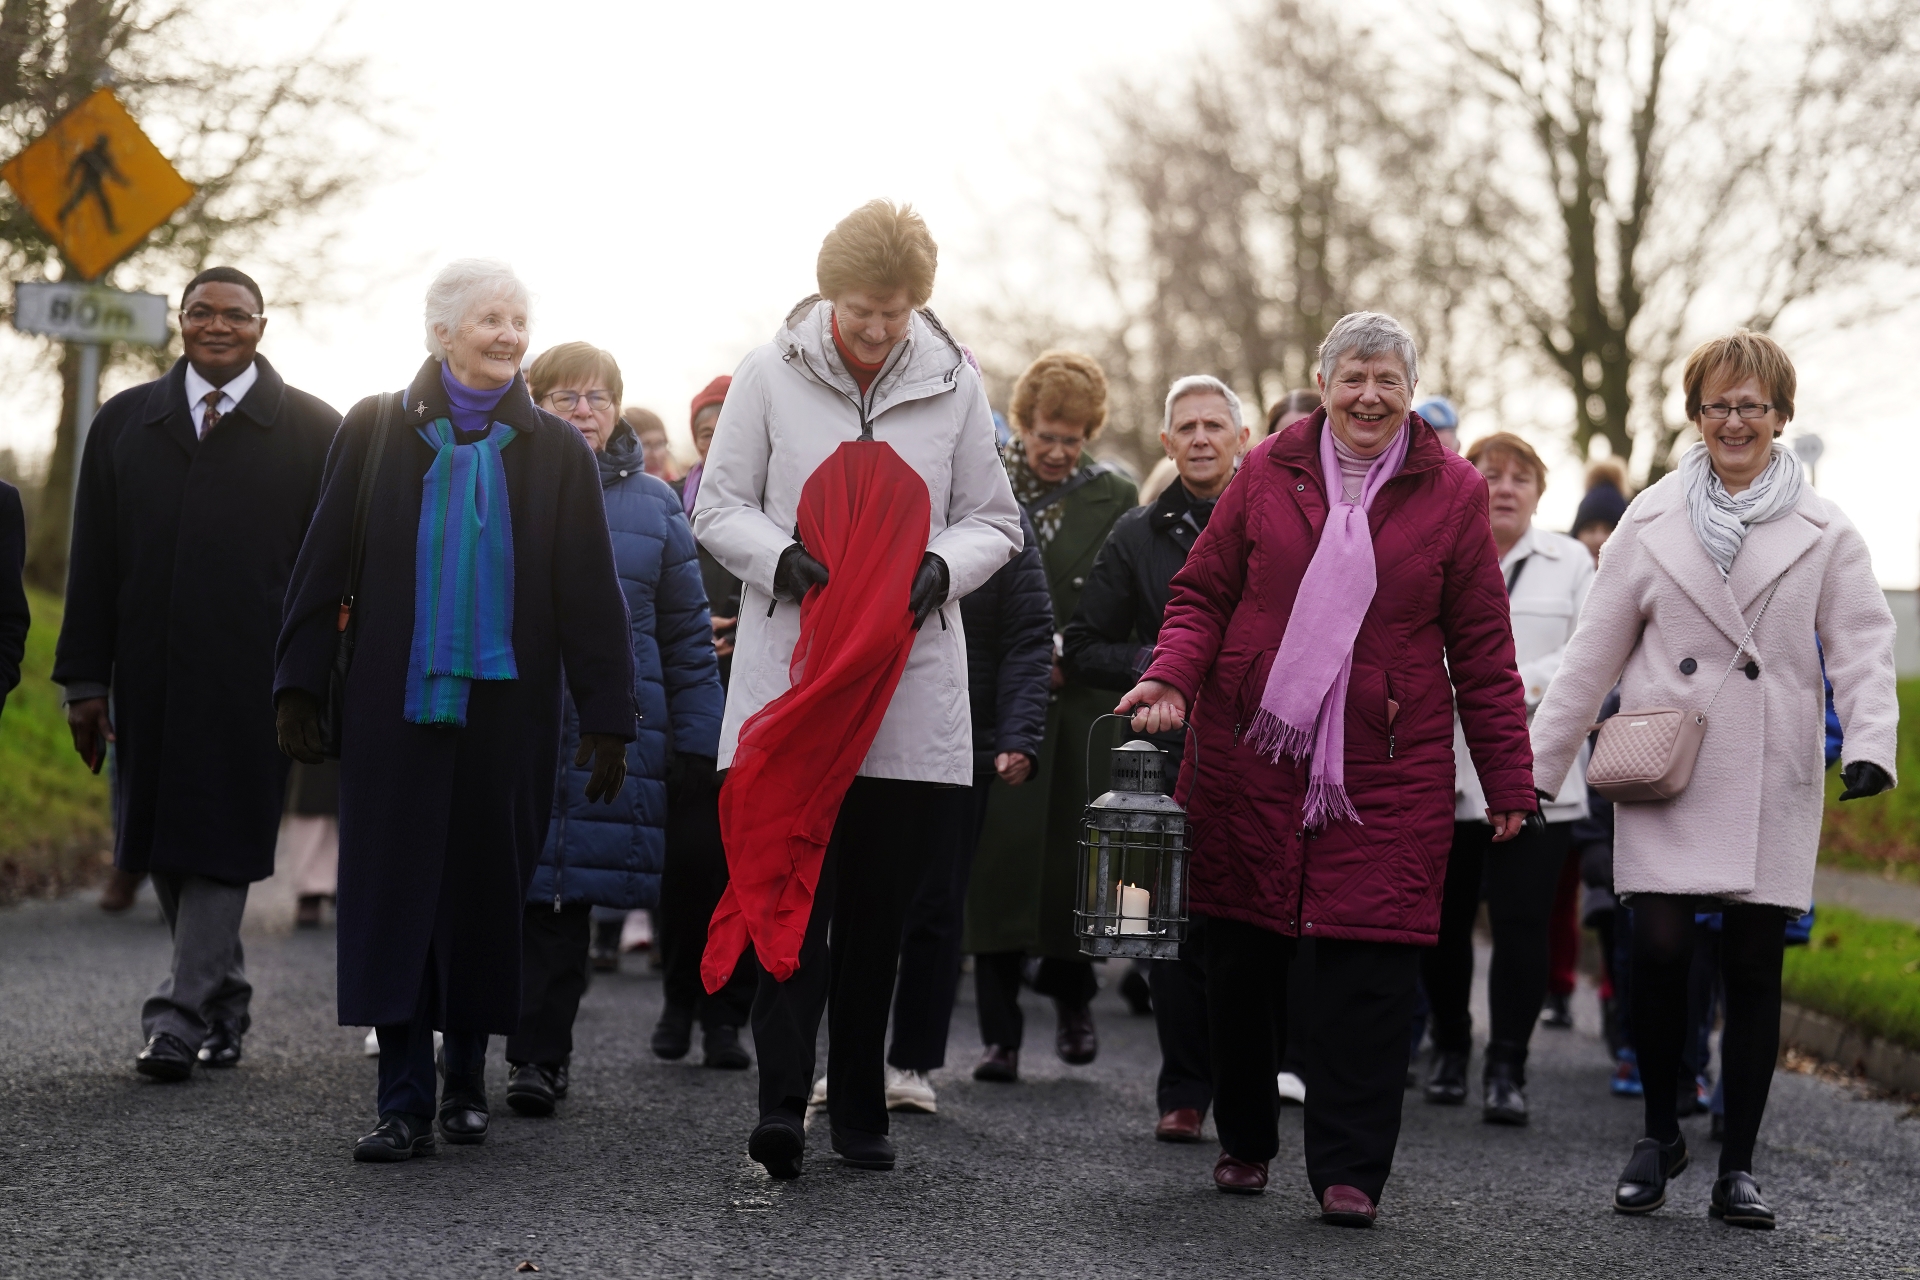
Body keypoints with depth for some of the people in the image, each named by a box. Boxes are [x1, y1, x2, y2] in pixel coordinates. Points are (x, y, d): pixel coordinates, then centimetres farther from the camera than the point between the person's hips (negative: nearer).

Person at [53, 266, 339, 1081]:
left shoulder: (312, 431, 4)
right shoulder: (124, 424, 12)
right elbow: (92, 562, 9)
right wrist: (85, 679, 4)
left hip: (251, 679, -3)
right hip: (147, 674, 4)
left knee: (220, 848, -6)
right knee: (161, 845, 8)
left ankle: (178, 1019, -4)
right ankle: (224, 997, 24)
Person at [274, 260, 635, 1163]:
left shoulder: (556, 451, 5)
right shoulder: (378, 430, 4)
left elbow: (591, 593, 3)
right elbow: (322, 562, 5)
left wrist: (606, 718, -1)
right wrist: (300, 686, 0)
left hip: (507, 706, 1)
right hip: (397, 704, 0)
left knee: (487, 890, 6)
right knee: (396, 887, -4)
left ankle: (467, 1079, 21)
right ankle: (405, 1101, -2)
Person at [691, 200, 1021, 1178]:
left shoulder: (953, 384, 6)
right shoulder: (770, 375, 2)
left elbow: (994, 521, 13)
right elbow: (718, 509, 7)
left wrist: (943, 565, -8)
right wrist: (781, 557, -13)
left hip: (912, 681, 2)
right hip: (793, 673, -2)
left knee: (880, 910, 7)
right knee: (794, 888, -10)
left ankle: (860, 1110, 17)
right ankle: (781, 1105, -14)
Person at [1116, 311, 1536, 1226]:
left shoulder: (1452, 492, 5)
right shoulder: (1268, 473, 7)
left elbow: (1482, 646, 7)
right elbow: (1203, 592, 11)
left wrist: (1508, 779, 6)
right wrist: (1172, 677, -9)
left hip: (1389, 772, -1)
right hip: (1250, 755, 1)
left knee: (1370, 967, -6)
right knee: (1240, 958, 7)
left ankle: (1350, 1171, 3)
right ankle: (1244, 1140, 26)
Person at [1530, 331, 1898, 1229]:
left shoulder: (1823, 532, 6)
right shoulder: (1652, 522, 8)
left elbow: (1861, 648, 1)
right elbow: (1593, 653, 9)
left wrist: (1869, 743, -17)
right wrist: (1539, 765, 6)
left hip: (1771, 785, 0)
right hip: (1665, 777, 0)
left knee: (1753, 971, 2)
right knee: (1659, 951, -11)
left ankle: (1737, 1169, 14)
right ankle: (1659, 1135, 12)